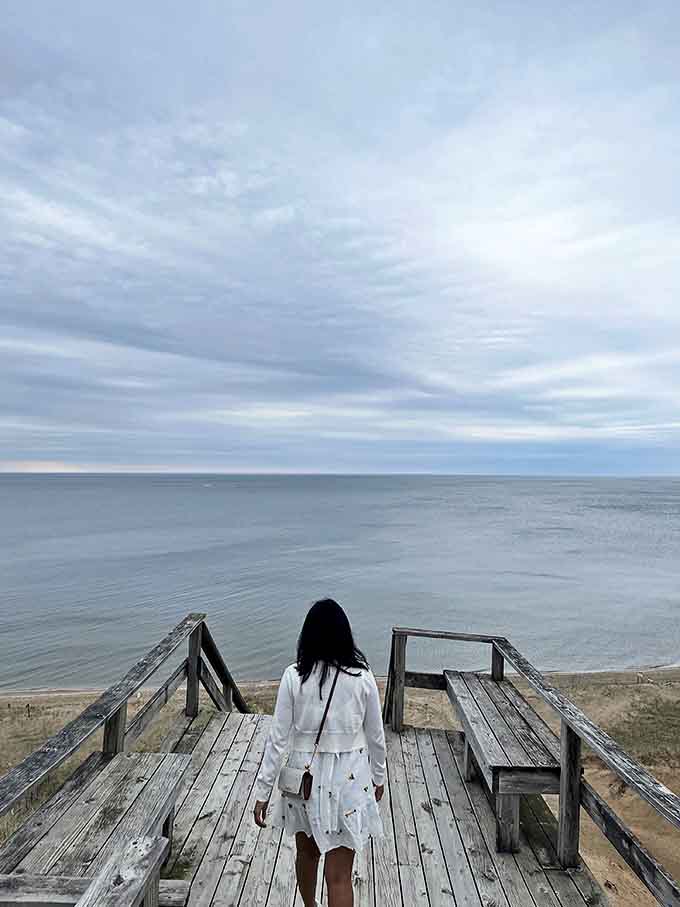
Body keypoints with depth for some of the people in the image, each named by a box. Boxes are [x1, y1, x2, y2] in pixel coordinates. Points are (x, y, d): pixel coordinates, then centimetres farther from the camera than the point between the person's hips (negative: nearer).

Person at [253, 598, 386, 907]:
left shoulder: (294, 676, -15)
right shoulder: (362, 676, -13)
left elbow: (278, 738, -11)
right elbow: (376, 736, -2)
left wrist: (263, 791, 0)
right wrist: (379, 777, 15)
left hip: (306, 775, 1)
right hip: (349, 778, -1)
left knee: (306, 852, 28)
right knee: (339, 876, 11)